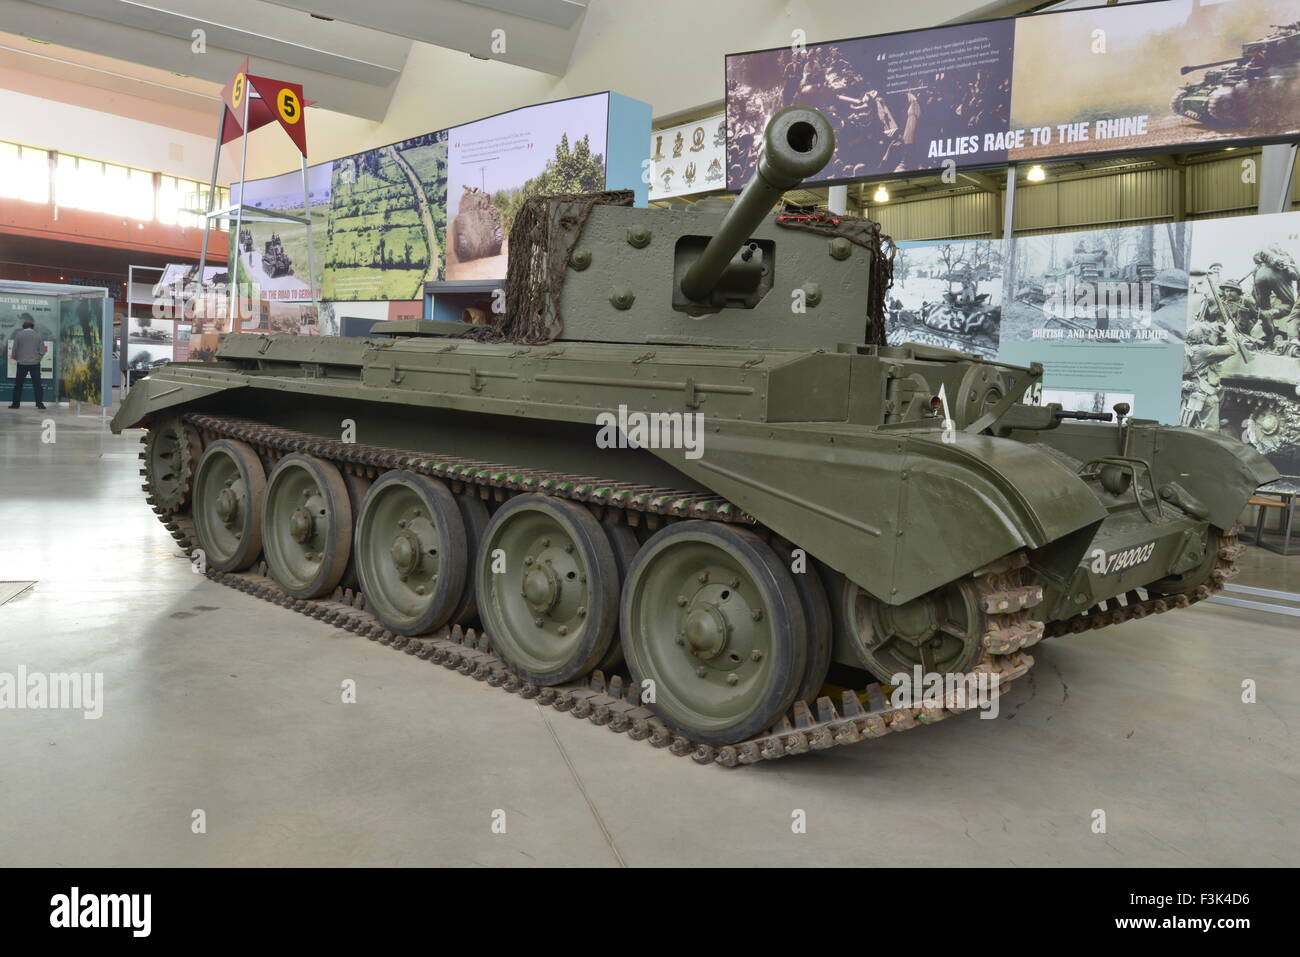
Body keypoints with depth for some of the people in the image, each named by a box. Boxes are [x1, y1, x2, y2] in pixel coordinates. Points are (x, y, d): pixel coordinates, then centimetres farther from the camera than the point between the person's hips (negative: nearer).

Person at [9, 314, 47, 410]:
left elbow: (14, 349, -2)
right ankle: (39, 403, -2)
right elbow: (42, 350, -1)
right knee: (37, 384, 2)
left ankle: (15, 403, 10)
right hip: (35, 363, 0)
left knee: (18, 384, 8)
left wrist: (15, 358, 16)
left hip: (22, 363, 0)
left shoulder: (18, 334, -3)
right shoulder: (38, 335, -1)